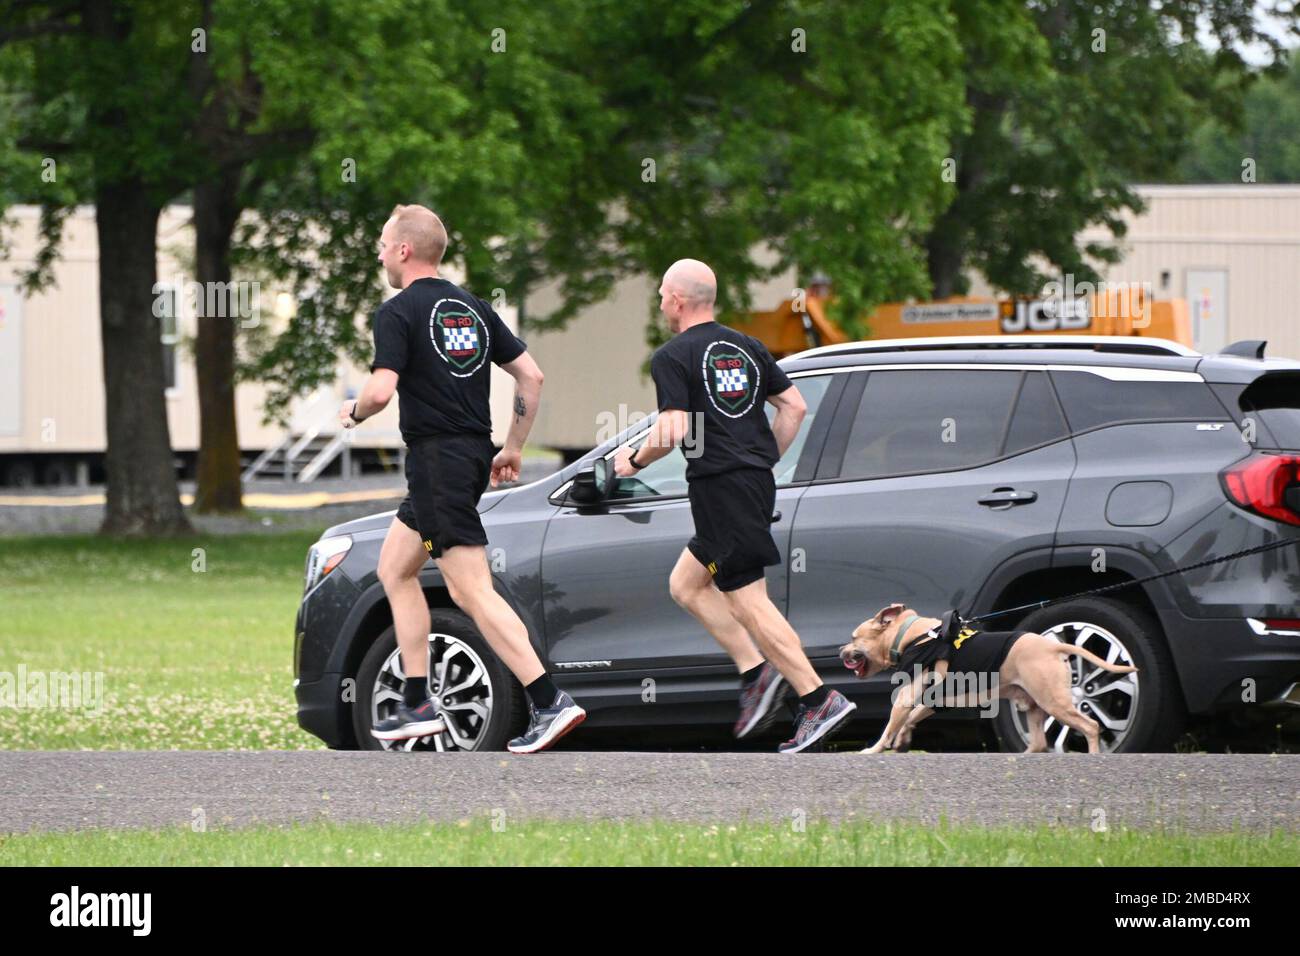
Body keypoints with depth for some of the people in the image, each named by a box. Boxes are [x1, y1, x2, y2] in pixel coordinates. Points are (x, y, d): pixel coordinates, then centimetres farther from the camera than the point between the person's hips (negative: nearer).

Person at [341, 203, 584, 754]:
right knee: (394, 568, 20)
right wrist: (514, 448, 18)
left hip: (436, 457, -9)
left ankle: (549, 702, -20)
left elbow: (381, 389, -22)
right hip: (472, 455, 9)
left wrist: (354, 413, 1)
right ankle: (418, 706, 18)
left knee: (472, 590, -11)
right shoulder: (473, 309, 13)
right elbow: (530, 375, 11)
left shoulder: (398, 313, -10)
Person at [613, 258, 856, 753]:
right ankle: (757, 670, 7)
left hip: (719, 487, -8)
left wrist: (633, 460, 1)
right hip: (758, 483, 8)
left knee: (748, 601, -8)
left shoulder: (672, 357, -7)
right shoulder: (746, 347, 15)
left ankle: (819, 700, -15)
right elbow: (794, 407, 15)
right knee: (686, 584, 19)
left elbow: (673, 430, -17)